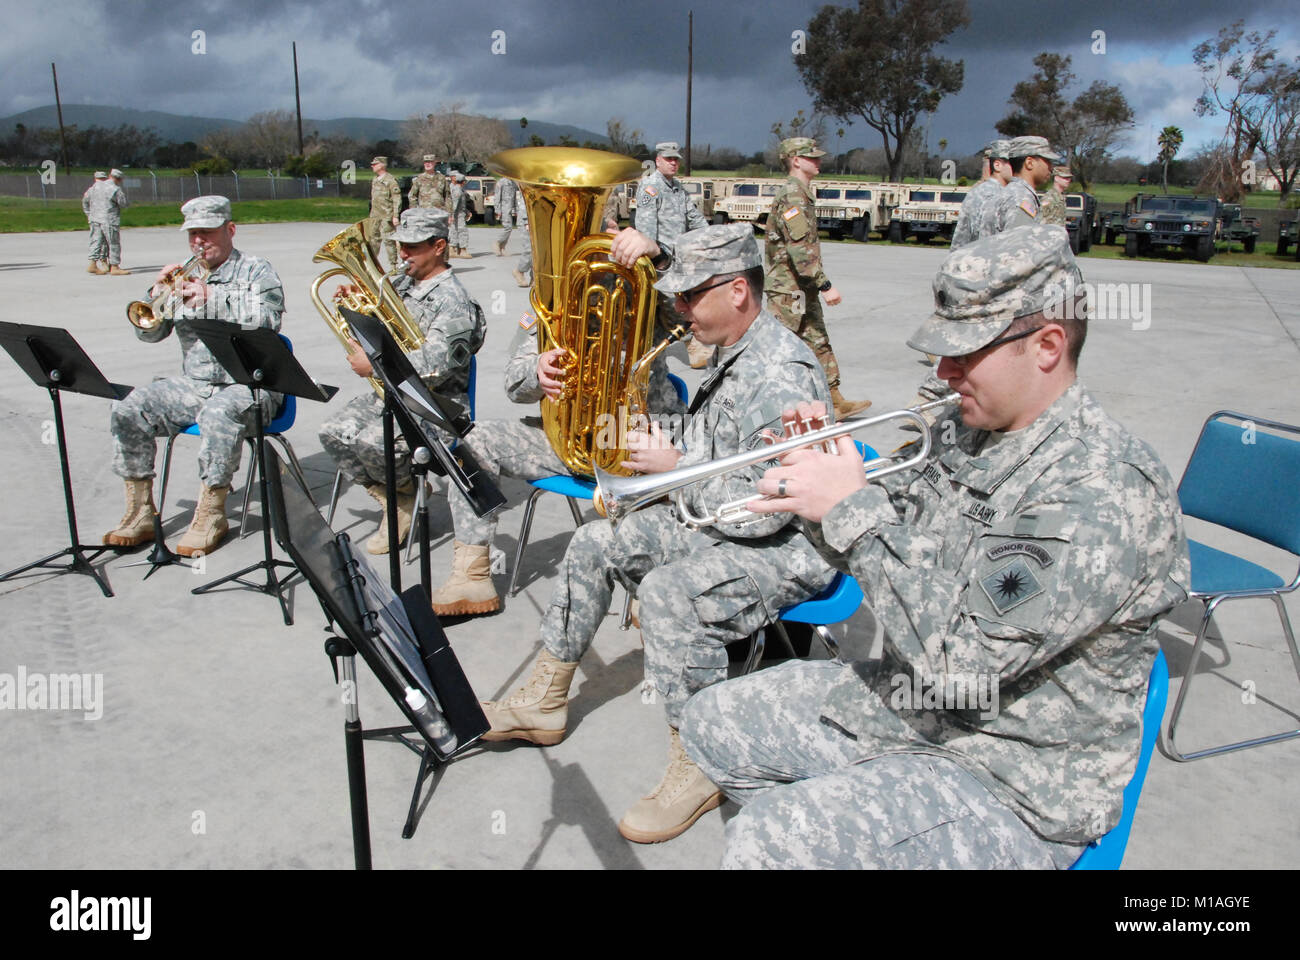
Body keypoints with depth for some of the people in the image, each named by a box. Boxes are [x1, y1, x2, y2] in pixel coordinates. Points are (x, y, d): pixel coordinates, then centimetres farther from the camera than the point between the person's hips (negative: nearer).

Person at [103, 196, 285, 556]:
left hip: (250, 386, -5)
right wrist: (158, 293, -7)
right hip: (192, 385, 5)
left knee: (220, 413, -37)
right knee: (128, 412, -14)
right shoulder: (184, 276, 16)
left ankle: (211, 513, -23)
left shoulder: (257, 272, 4)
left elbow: (266, 321, -16)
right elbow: (149, 333, 11)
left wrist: (211, 300, -24)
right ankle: (140, 513, -6)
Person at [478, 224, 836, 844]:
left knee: (670, 590, -34)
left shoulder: (782, 375, -25)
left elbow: (765, 507, -29)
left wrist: (678, 468, -20)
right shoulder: (730, 355, 7)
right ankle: (543, 703, 19)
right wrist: (652, 470, 3)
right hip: (718, 522, 10)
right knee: (594, 545, 7)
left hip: (787, 545, -10)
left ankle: (697, 767, -15)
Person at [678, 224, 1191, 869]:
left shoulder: (1108, 489, -26)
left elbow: (961, 653, -31)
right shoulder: (972, 432, 3)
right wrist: (821, 486, -6)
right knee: (713, 725, 11)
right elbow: (903, 545, 12)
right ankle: (821, 838, 30)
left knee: (764, 841, -25)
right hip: (909, 698, 9)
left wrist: (852, 508, -26)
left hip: (1013, 786, -8)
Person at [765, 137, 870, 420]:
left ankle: (835, 402, 18)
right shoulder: (792, 194, -17)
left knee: (819, 344, 12)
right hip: (788, 289, -10)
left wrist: (818, 285, 24)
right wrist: (825, 285, -26)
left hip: (803, 289, 10)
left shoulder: (801, 193, 16)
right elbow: (800, 248, -25)